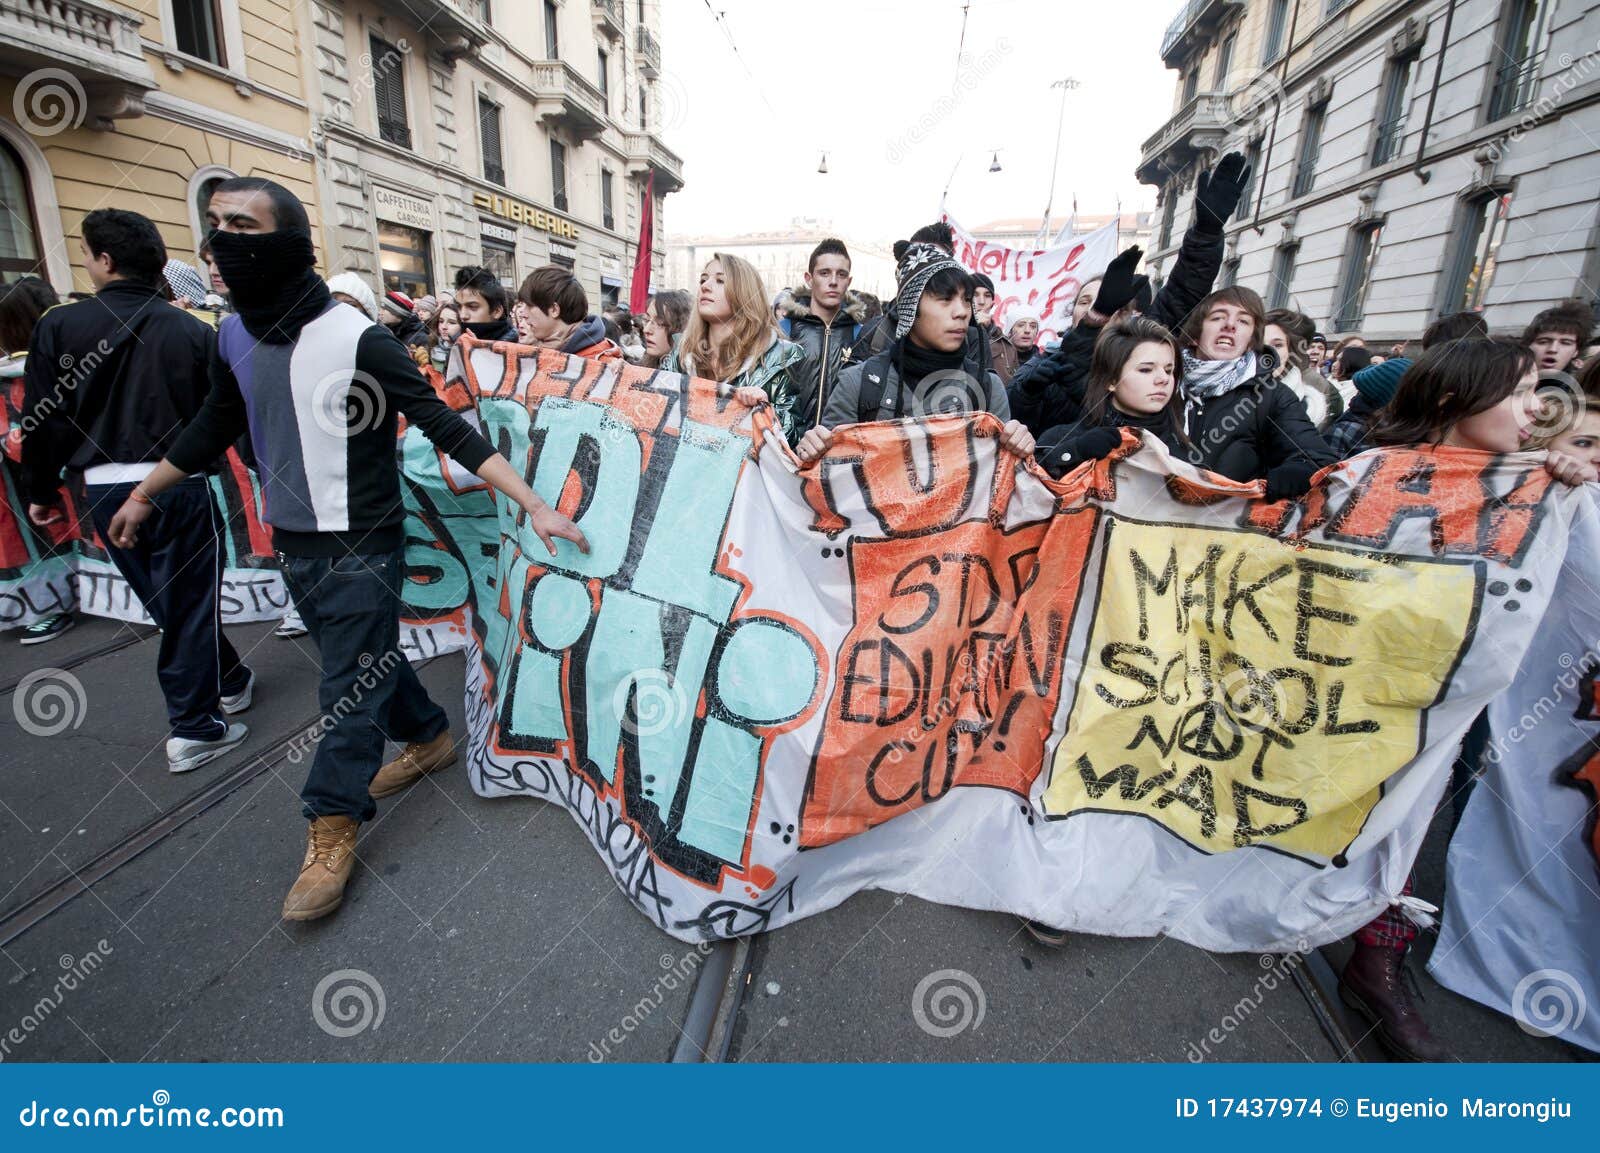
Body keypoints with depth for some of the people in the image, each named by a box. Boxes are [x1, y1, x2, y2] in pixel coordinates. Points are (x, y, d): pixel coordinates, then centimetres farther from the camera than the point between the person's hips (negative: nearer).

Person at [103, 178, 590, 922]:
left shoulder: (359, 340, -18)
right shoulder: (234, 337, 4)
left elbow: (450, 432, -20)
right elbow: (214, 427, 19)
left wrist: (534, 506, -26)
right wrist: (143, 495, 30)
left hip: (361, 545, -7)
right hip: (292, 543, 7)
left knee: (350, 685, 2)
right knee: (365, 659, 19)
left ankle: (331, 834, 15)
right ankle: (429, 736, 41)